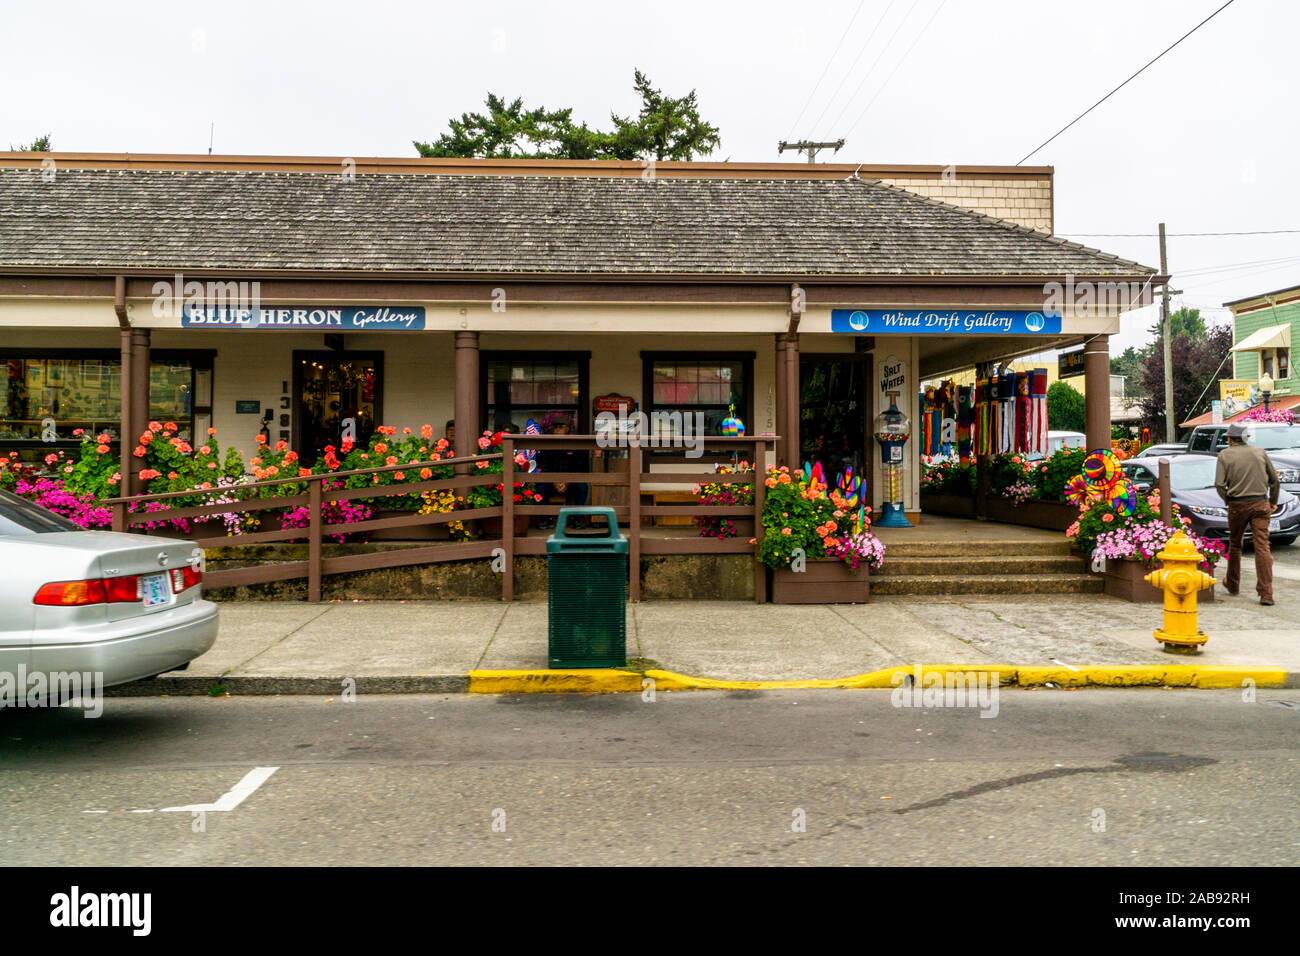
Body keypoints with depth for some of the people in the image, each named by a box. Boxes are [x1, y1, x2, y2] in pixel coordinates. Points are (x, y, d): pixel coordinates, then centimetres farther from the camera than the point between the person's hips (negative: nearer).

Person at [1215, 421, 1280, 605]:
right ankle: (1266, 593, -11)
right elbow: (1274, 480, 13)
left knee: (1235, 545, 16)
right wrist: (1273, 502, 23)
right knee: (1262, 547, -4)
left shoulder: (1225, 455, 2)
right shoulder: (1260, 452, 9)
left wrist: (1228, 500, 5)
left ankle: (1233, 584, 30)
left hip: (1237, 505, -1)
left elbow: (1219, 484, -9)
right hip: (1260, 504, 1)